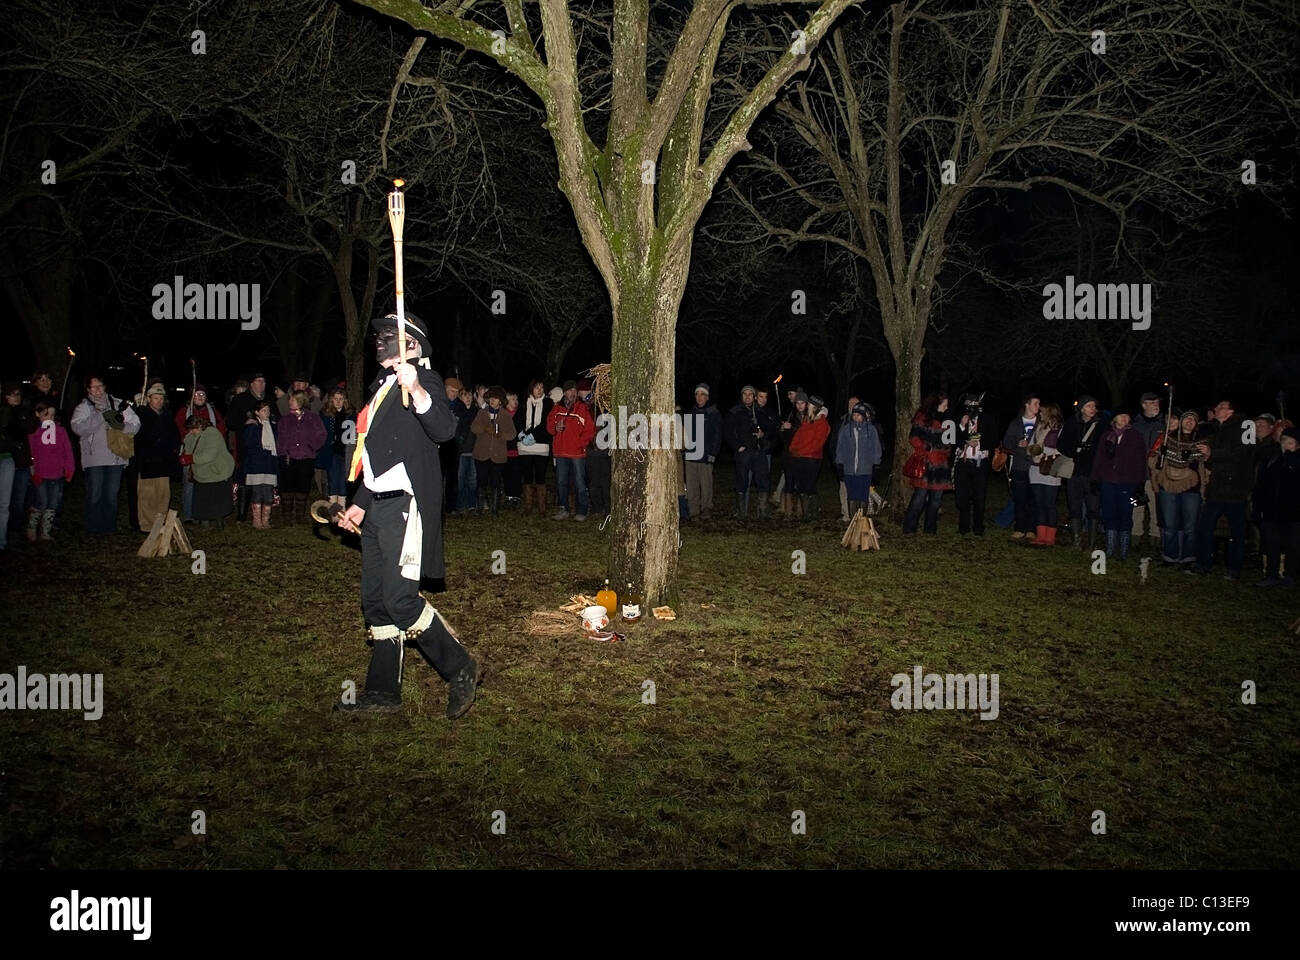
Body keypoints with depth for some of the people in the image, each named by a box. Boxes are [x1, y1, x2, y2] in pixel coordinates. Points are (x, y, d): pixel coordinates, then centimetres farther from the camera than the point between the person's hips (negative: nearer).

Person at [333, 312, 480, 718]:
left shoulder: (424, 381, -5)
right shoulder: (383, 387, 22)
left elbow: (444, 430, -24)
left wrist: (418, 391, -38)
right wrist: (359, 503, 27)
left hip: (406, 503, -9)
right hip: (378, 506, 9)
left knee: (400, 598, -15)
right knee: (375, 601, 10)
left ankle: (460, 668, 1)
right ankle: (382, 692, 18)